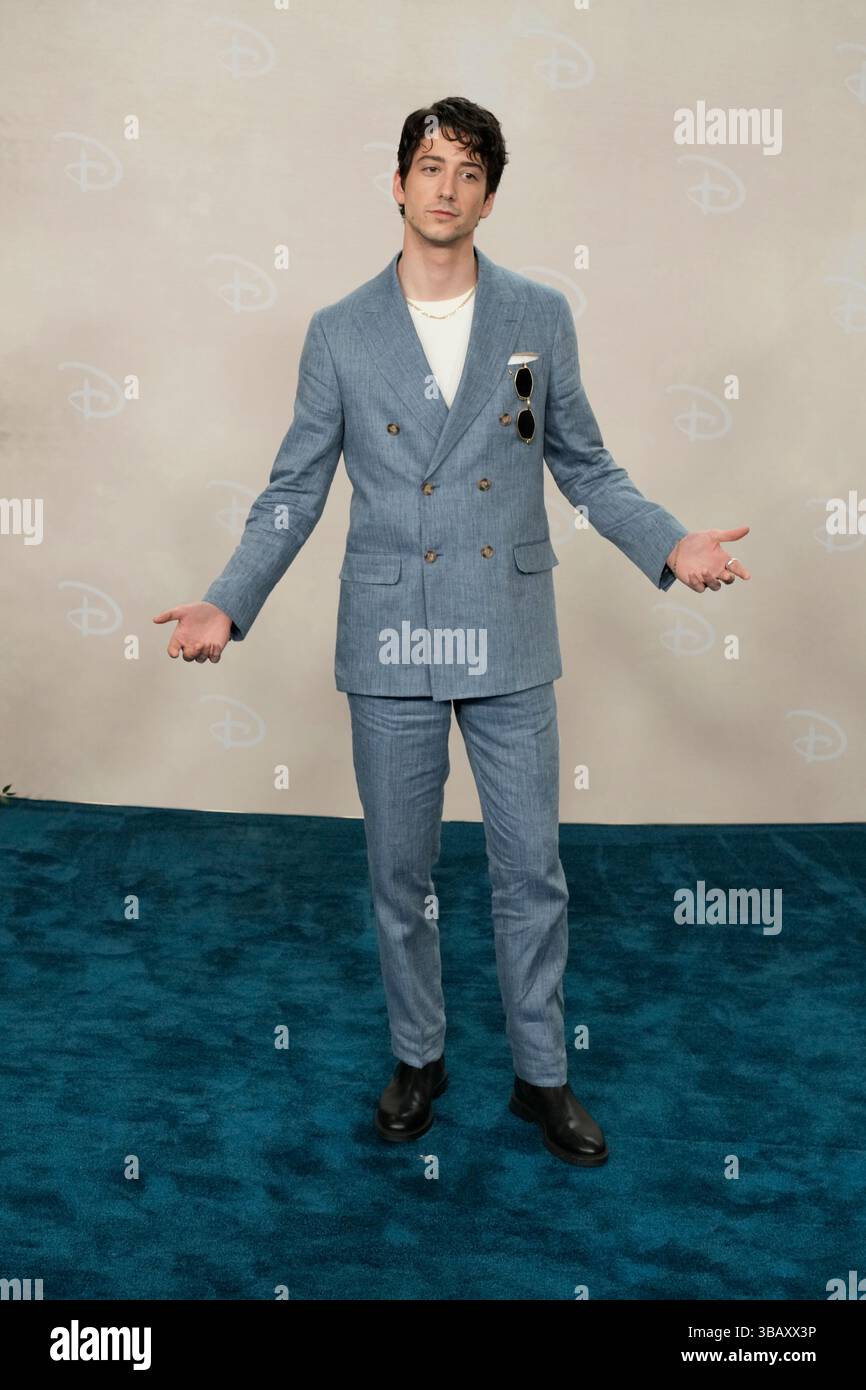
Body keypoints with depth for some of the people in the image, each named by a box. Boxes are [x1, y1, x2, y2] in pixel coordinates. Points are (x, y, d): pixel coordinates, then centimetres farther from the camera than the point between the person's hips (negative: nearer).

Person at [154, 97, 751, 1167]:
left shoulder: (540, 317, 4)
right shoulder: (339, 333, 3)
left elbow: (585, 467, 9)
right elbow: (294, 491, 4)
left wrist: (670, 543, -6)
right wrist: (228, 603, -6)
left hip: (508, 644, 0)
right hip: (389, 646, 0)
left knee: (531, 873, 7)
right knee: (400, 874, 11)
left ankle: (541, 1075, 27)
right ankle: (417, 1059, 33)